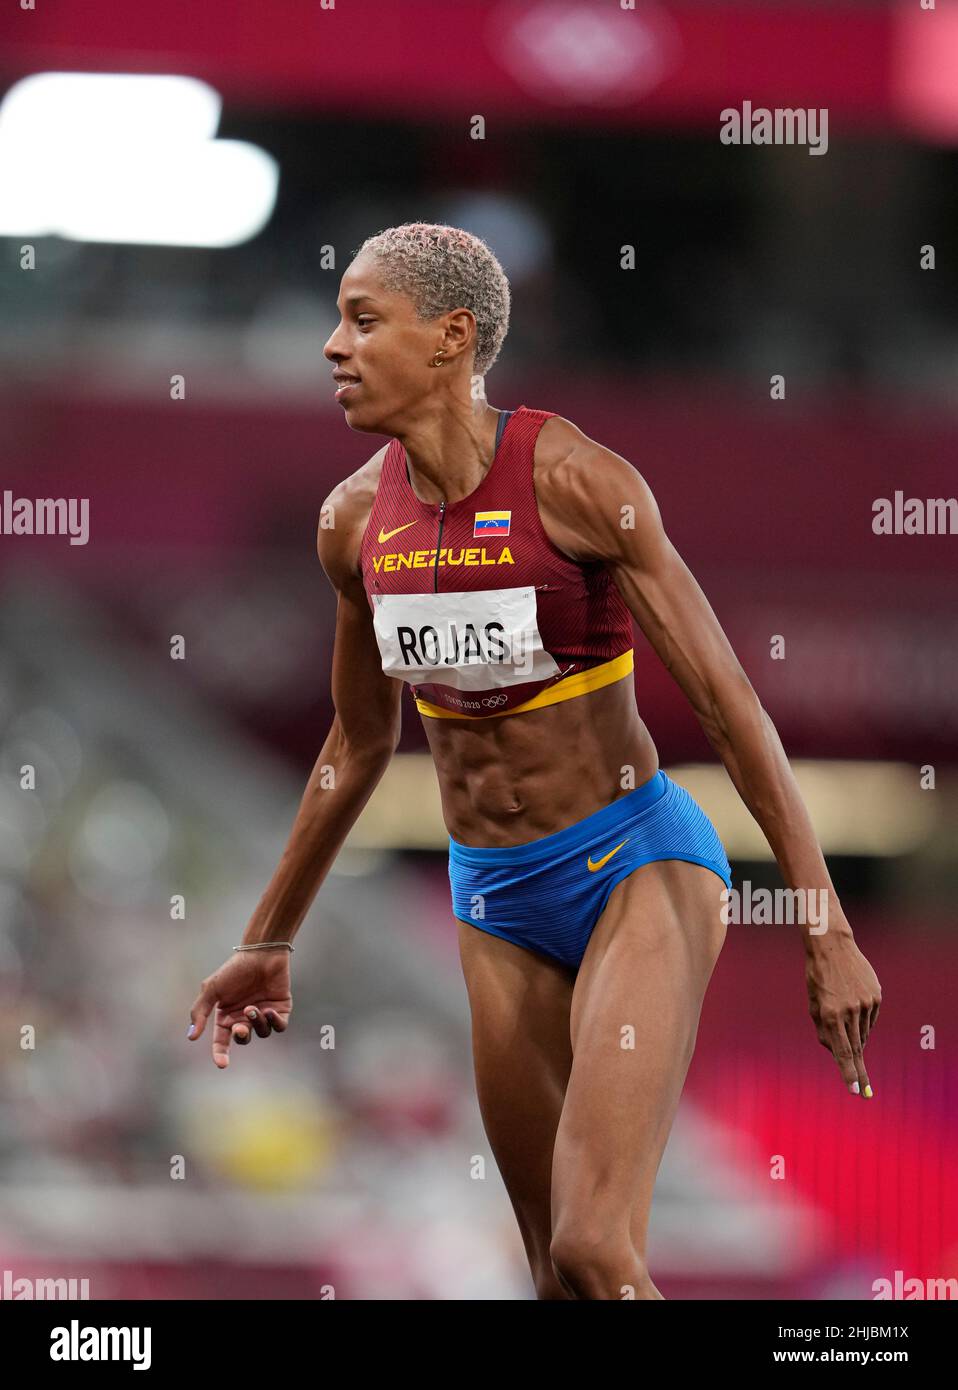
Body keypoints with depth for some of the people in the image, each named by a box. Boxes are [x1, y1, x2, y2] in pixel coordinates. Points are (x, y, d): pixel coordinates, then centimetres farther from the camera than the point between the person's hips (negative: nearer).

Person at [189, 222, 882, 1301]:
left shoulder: (577, 482, -16)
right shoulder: (356, 519, 2)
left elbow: (729, 706, -15)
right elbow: (359, 743, 17)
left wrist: (828, 937, -17)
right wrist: (265, 946, 22)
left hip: (640, 867, -6)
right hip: (495, 899, 6)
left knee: (594, 1253, -22)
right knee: (558, 1276, 8)